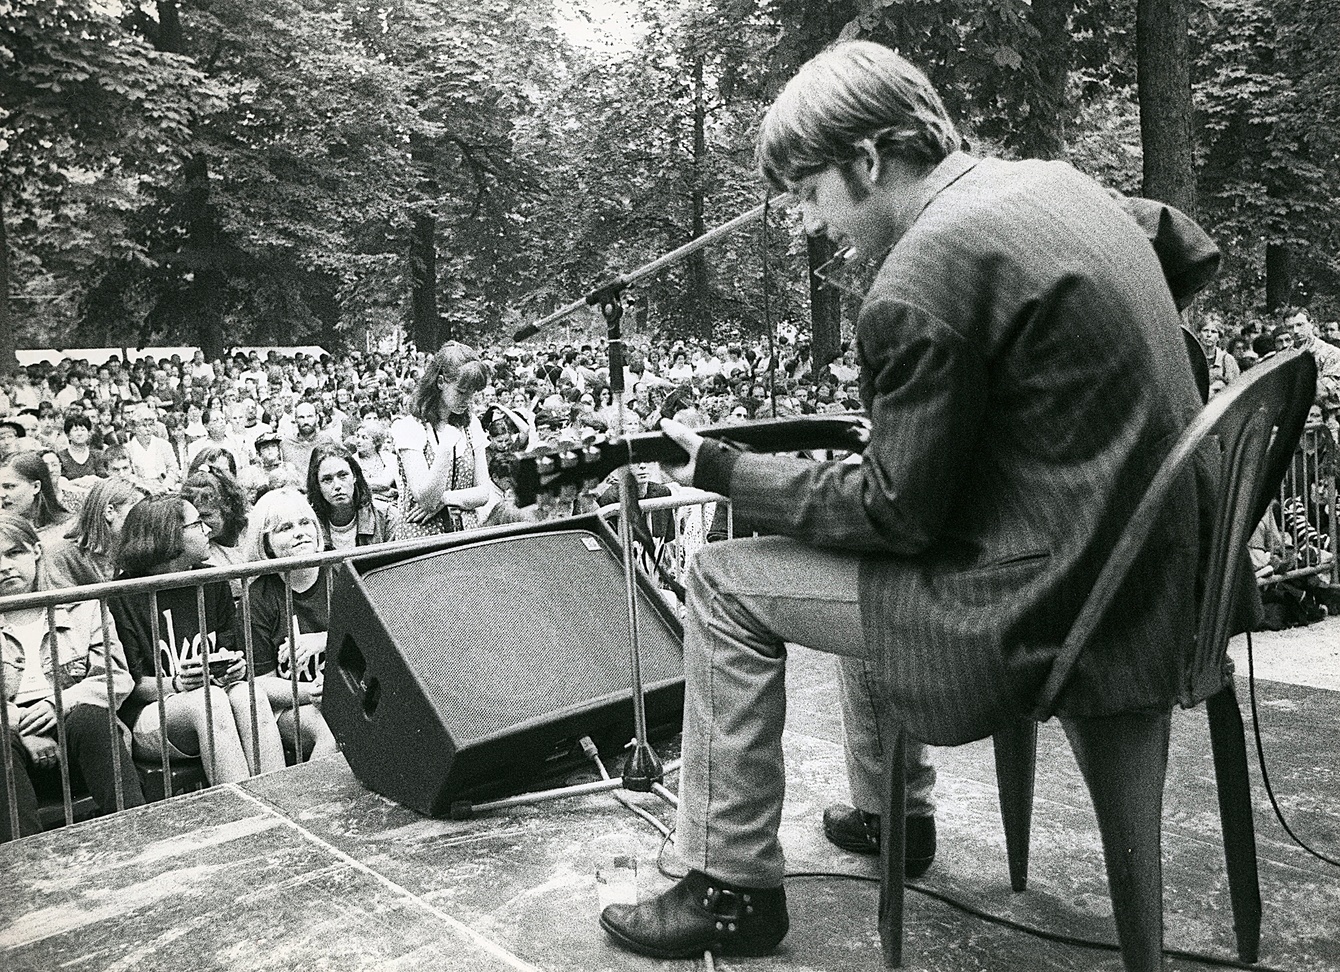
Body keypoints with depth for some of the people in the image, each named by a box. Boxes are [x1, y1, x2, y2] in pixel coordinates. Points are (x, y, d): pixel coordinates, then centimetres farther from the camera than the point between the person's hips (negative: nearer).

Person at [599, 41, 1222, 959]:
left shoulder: (922, 278, -21)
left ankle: (732, 889, 12)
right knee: (869, 551, 28)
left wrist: (723, 470, -5)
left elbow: (898, 513, -17)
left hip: (1053, 614, -10)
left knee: (724, 581, 0)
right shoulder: (1058, 182, 7)